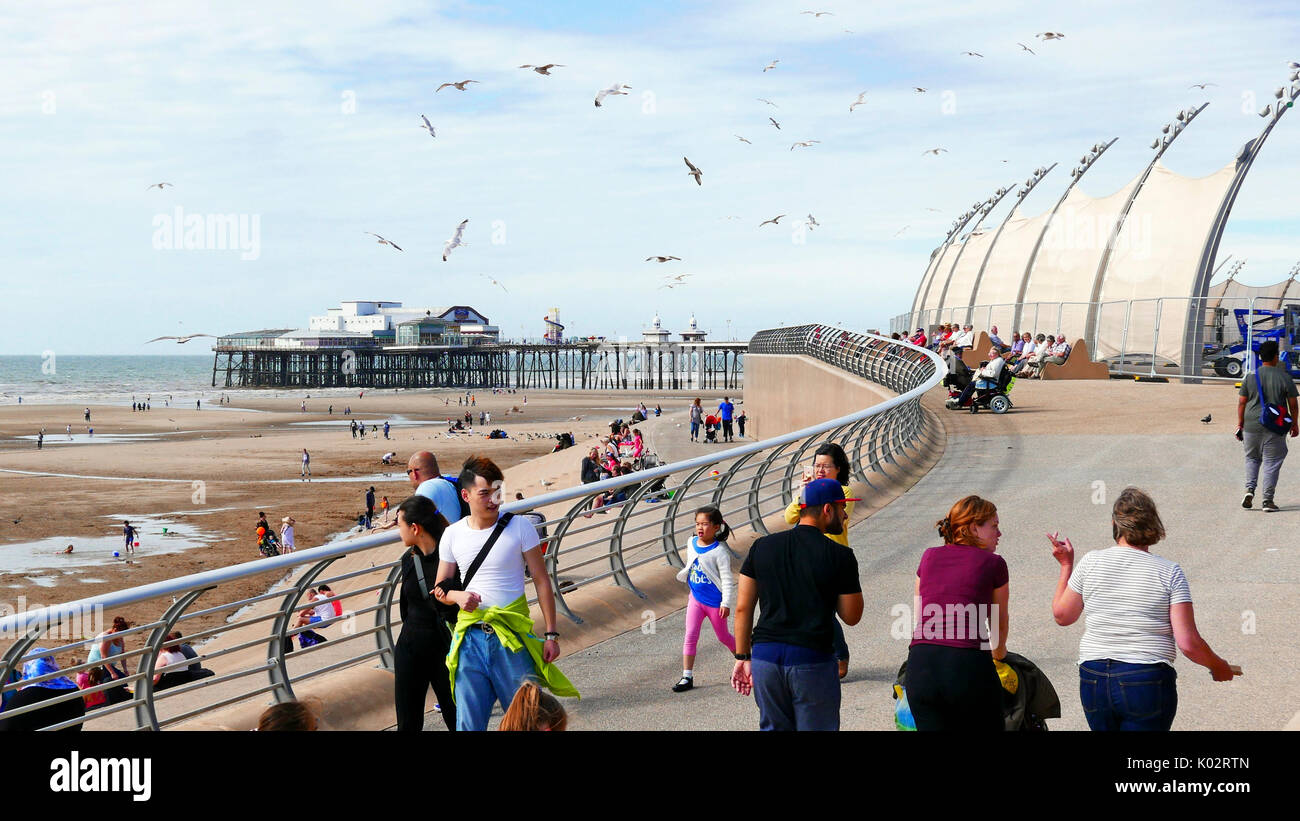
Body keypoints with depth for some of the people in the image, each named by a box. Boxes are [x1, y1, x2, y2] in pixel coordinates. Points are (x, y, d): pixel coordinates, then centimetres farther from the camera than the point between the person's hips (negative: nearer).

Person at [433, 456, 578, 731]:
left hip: (513, 638, -2)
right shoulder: (453, 535, 4)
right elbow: (440, 589, 13)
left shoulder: (519, 527, -4)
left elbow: (542, 581, -1)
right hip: (470, 638, 2)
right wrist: (457, 596, -12)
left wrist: (551, 634, -4)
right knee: (469, 723, 4)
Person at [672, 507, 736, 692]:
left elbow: (727, 579, -17)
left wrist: (726, 603, -18)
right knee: (690, 636, -3)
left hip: (714, 602, -5)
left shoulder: (719, 551, -18)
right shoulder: (691, 543, 1)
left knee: (723, 636, 12)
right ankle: (687, 676, 0)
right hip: (696, 598, 5)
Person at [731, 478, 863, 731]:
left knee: (773, 727, 15)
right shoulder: (840, 556, -5)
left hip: (765, 656, 4)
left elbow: (743, 608, 6)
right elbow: (852, 617, 2)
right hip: (812, 662, -4)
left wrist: (742, 657, 12)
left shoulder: (762, 547, 6)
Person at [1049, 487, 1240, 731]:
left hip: (1093, 681, 3)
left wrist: (1066, 565, 22)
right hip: (1148, 682, -3)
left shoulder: (1091, 562, 0)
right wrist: (1218, 667, 10)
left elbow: (1062, 615, 12)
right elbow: (1188, 643, -8)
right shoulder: (1169, 573, -5)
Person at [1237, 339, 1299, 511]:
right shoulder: (1284, 377, -5)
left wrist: (1240, 424, 11)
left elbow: (1241, 402, 3)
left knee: (1252, 458, 19)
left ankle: (1250, 489, 1)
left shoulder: (1251, 376, 0)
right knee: (1272, 462, 5)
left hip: (1251, 426, 2)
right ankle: (1268, 500, 4)